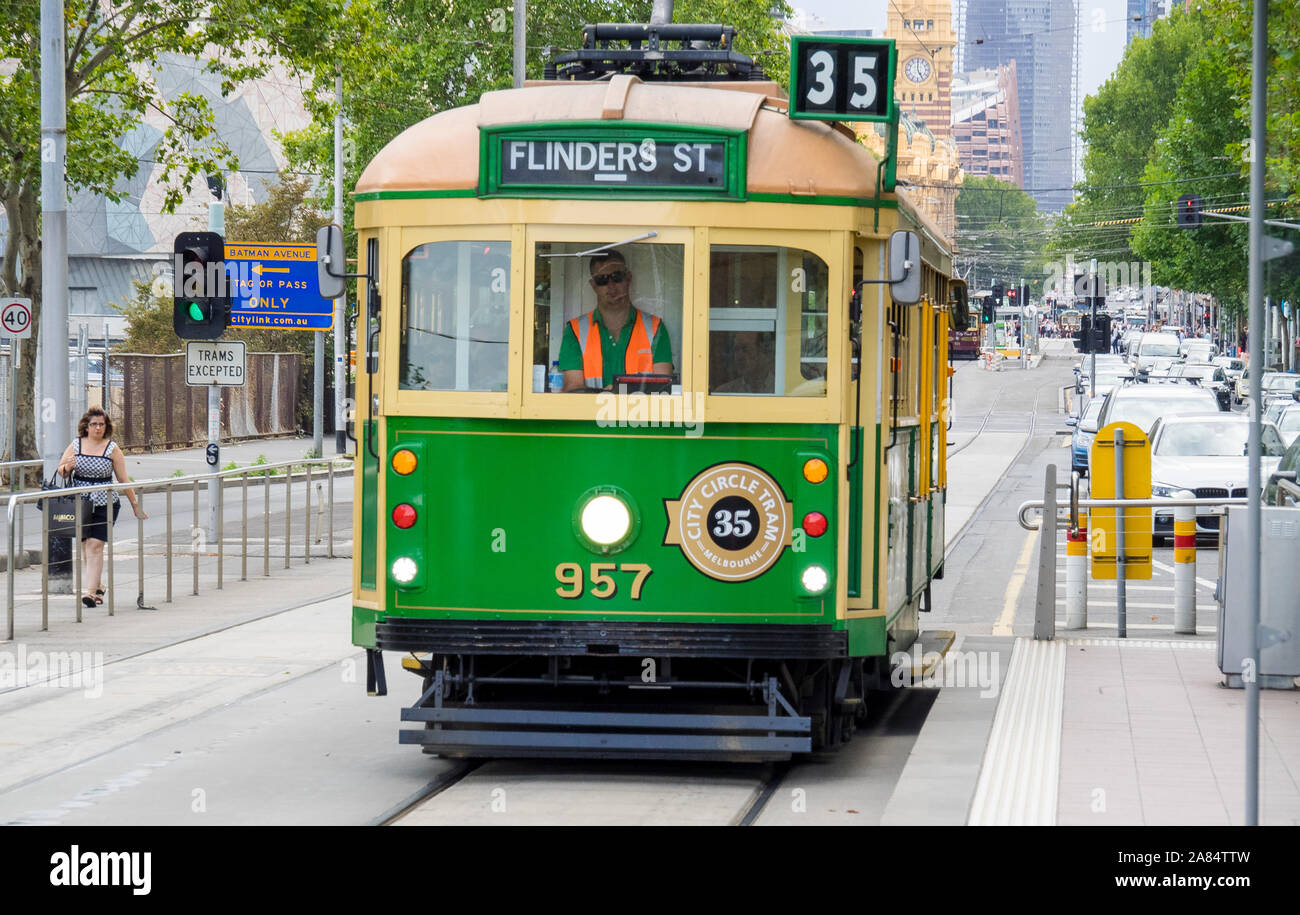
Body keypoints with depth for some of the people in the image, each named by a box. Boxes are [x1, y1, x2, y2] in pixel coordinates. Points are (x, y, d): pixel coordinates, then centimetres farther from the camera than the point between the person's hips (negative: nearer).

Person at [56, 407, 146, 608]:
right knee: (85, 547, 8)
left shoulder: (112, 449, 1)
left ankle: (91, 591, -15)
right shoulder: (76, 446, 7)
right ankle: (98, 587, 25)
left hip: (104, 503, -3)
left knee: (95, 546, -12)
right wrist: (67, 467, -11)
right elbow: (60, 471, 12)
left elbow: (124, 480, 4)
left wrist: (135, 504, 4)